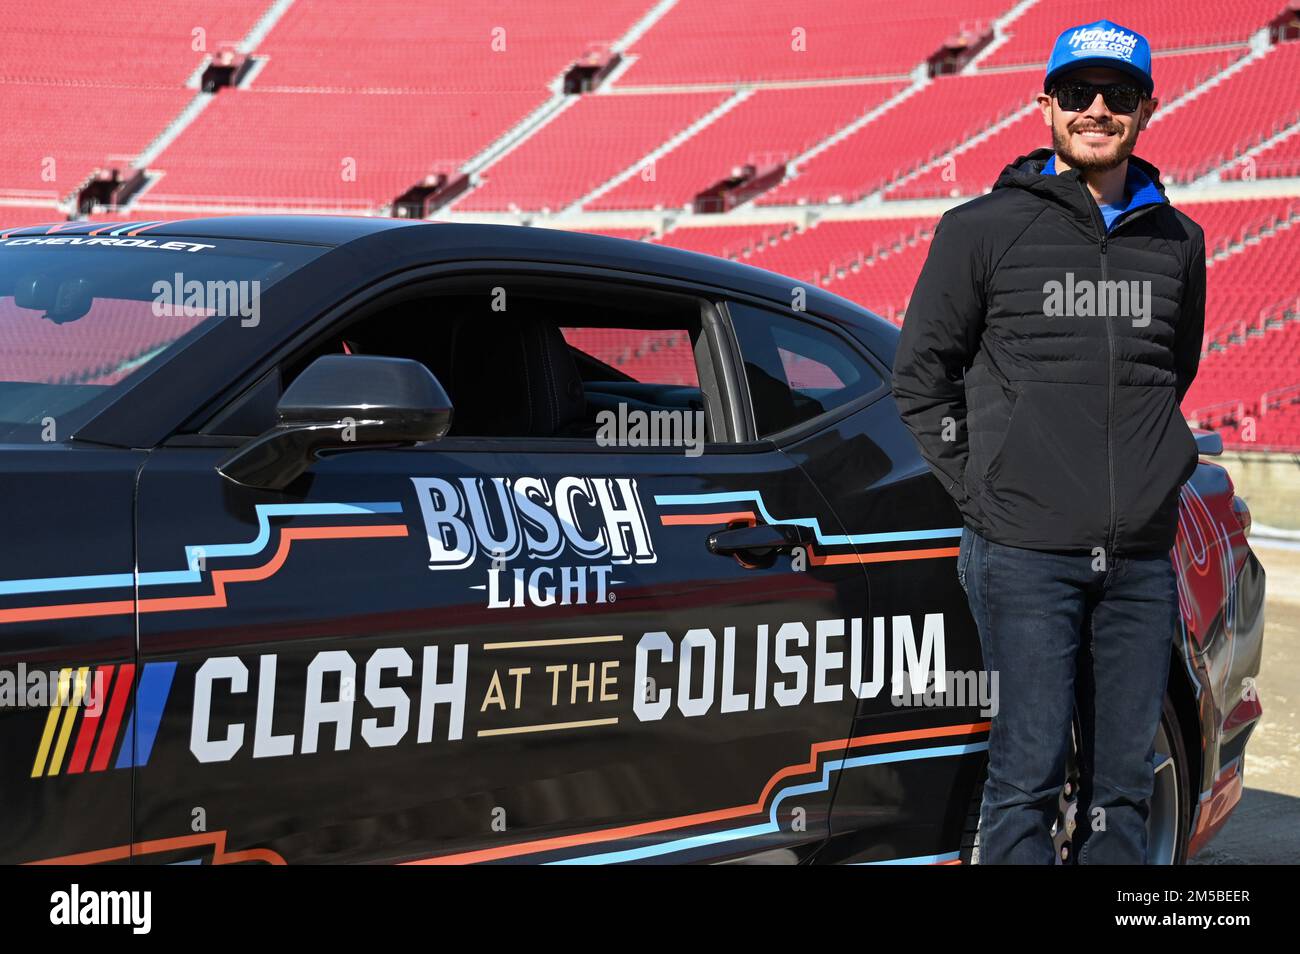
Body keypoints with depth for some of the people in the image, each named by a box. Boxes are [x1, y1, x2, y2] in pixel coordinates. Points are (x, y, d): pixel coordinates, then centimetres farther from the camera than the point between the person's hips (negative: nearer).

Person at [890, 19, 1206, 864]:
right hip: (1027, 554, -4)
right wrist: (981, 491, -1)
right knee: (1029, 772, -4)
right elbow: (920, 374, 5)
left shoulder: (1178, 241, 12)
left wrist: (1156, 473, 14)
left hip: (1143, 558, 4)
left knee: (1125, 781, 8)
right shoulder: (984, 230, 1)